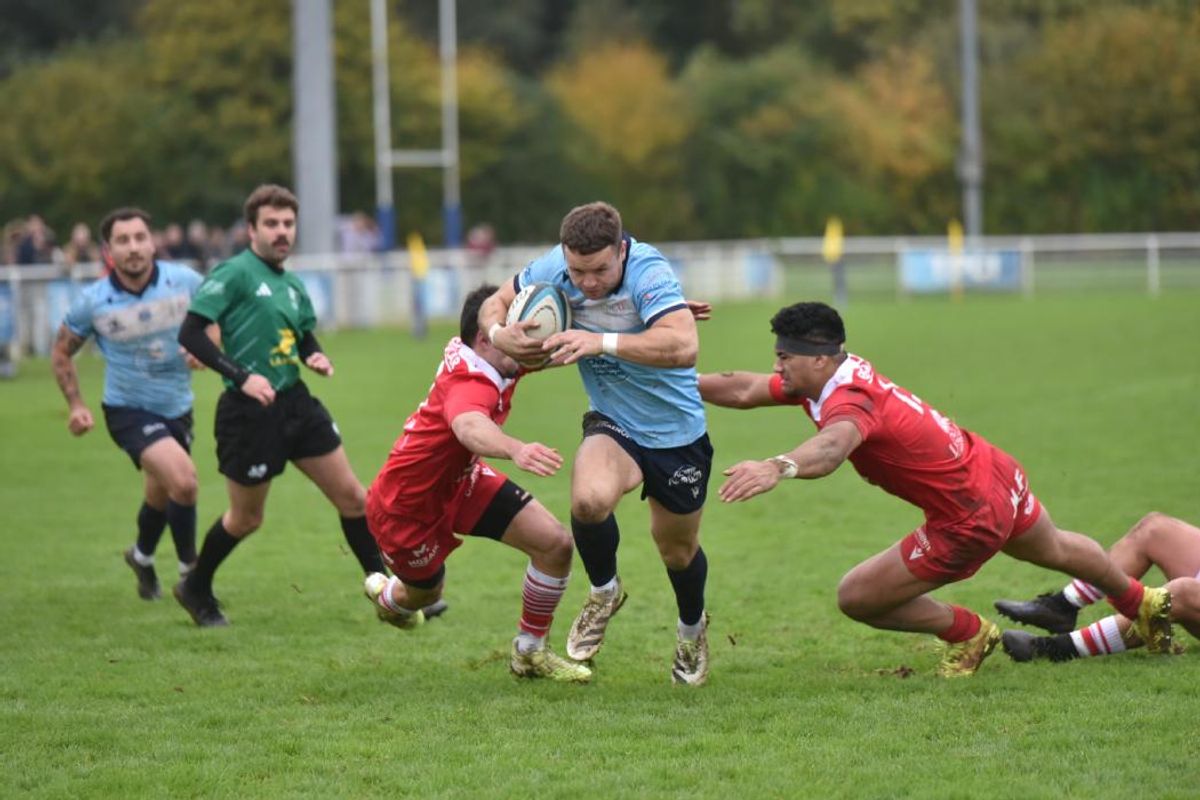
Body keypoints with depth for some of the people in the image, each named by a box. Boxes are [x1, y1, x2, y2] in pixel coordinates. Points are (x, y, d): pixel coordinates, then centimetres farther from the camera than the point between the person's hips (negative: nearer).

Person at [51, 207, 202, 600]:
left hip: (178, 408, 4)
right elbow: (62, 352, 2)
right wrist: (76, 404, -8)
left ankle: (142, 556, 55)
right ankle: (190, 575, -8)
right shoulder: (93, 301, -15)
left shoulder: (184, 281, -13)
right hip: (129, 410, -4)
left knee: (161, 493, 24)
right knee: (183, 480, -26)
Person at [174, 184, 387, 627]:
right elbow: (190, 333, -17)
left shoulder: (293, 285, 12)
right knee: (246, 518, 7)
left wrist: (316, 357, 0)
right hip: (249, 411, -7)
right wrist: (241, 376, -25)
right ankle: (195, 589, 30)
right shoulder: (234, 273, -12)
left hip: (295, 403, 7)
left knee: (352, 496, 4)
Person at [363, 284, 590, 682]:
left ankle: (530, 653, 14)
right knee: (425, 593, 19)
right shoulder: (469, 384, -39)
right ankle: (389, 596, 59)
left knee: (555, 543, -7)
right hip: (406, 507, -8)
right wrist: (515, 450, -86)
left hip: (460, 481, 8)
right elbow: (469, 426, -65)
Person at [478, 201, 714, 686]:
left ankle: (692, 630, 51)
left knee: (678, 550, 15)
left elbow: (684, 346, -43)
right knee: (589, 499, -30)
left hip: (678, 431, -2)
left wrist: (602, 342, -49)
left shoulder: (648, 272, -30)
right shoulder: (555, 267, -15)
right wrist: (497, 332, -22)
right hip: (613, 423, 2)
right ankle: (604, 592, 2)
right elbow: (495, 303, 2)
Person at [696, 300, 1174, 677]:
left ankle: (967, 633, 19)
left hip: (969, 522, -9)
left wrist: (780, 467, -76)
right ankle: (1141, 602, 63)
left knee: (856, 598, -3)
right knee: (1056, 551, 36)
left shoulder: (850, 402, -32)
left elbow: (832, 446, -58)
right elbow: (744, 391, 2)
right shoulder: (842, 372, -6)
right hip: (999, 476, 9)